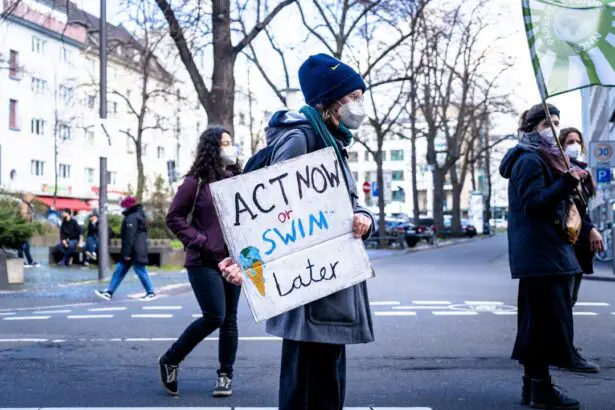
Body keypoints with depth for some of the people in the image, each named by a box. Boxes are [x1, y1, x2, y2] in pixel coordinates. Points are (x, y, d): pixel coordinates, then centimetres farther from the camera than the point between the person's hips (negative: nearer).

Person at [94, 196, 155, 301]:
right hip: (138, 250, 11)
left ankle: (151, 293, 5)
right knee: (119, 270, 11)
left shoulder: (131, 218, -16)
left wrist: (127, 253, -20)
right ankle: (109, 292, 12)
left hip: (135, 252, -11)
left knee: (141, 272, -3)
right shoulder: (139, 215, 16)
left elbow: (130, 237, -21)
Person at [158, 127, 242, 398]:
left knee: (230, 319, 7)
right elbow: (174, 217, -4)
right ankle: (170, 360, 8)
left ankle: (225, 375, 18)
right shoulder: (196, 181, -5)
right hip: (205, 262, -5)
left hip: (233, 260, 5)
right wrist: (198, 241, -12)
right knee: (214, 317, -11)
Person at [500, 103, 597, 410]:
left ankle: (533, 384, 18)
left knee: (539, 318, 12)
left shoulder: (545, 158, 20)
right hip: (540, 253, -10)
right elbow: (534, 203, -20)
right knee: (547, 318, -8)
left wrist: (573, 178, 8)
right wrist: (567, 182, -26)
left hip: (546, 250, 10)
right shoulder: (529, 159, -11)